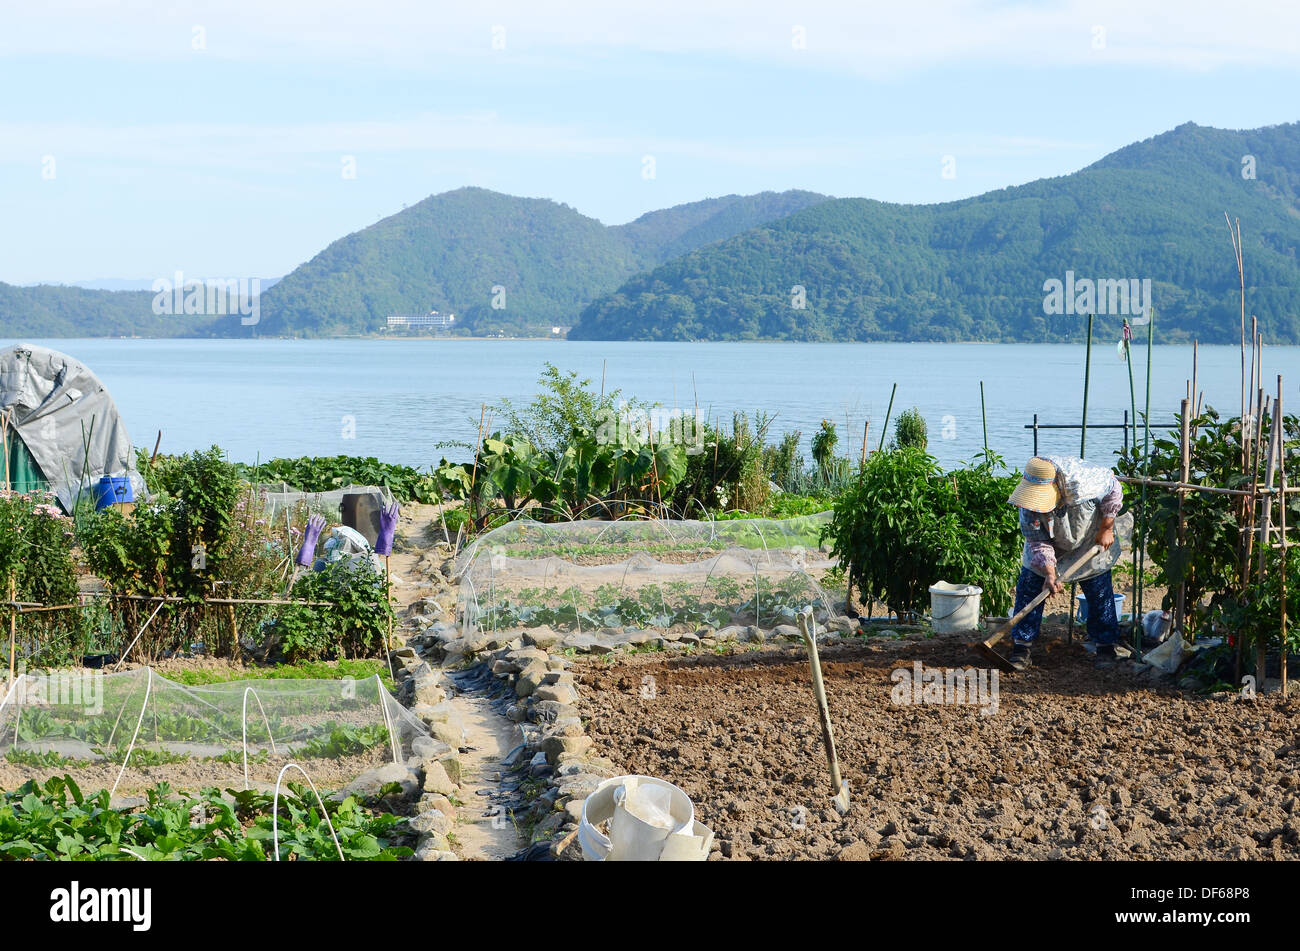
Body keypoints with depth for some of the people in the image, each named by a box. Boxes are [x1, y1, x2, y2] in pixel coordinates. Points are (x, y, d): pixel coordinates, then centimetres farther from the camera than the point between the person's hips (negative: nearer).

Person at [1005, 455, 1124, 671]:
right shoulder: (1029, 504, -30)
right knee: (1029, 587, -6)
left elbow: (1113, 490, -19)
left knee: (1099, 592, -2)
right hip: (1051, 542, 2)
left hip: (1090, 543, -1)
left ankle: (1106, 646, 13)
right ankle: (1021, 646, 1)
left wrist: (1106, 529, -13)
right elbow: (1039, 543, -23)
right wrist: (1050, 574, -36)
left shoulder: (1081, 478, -40)